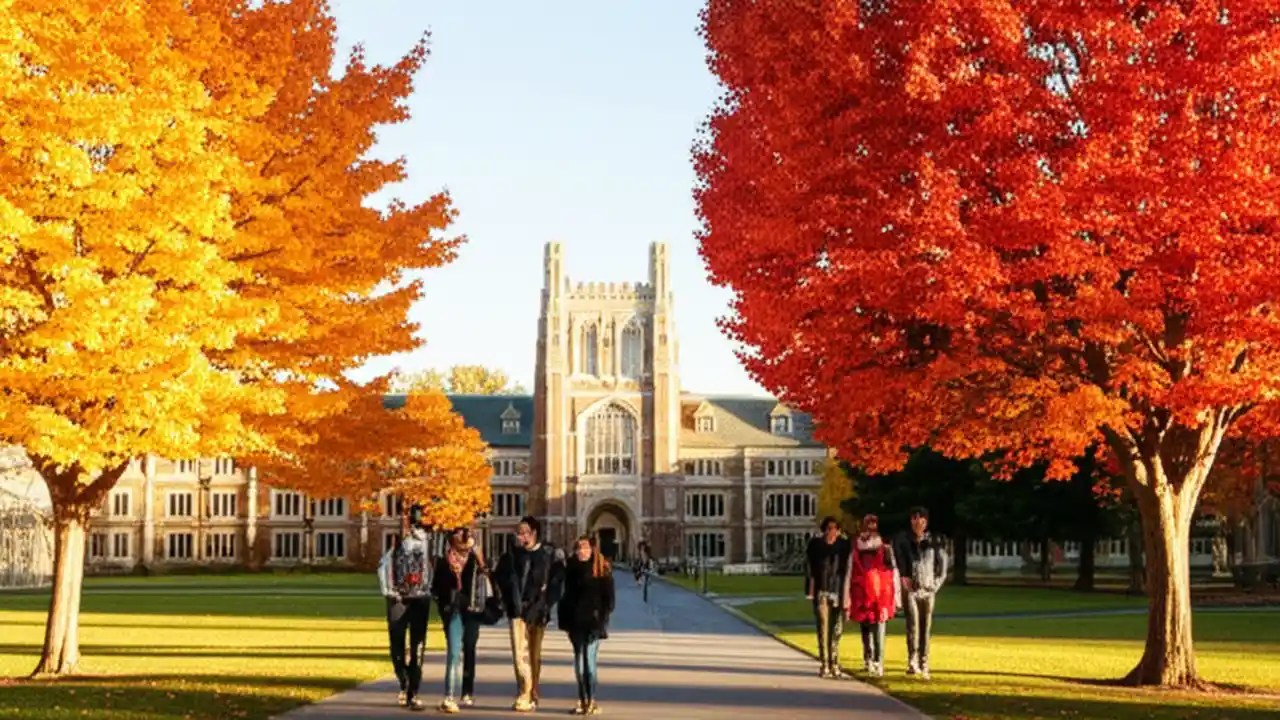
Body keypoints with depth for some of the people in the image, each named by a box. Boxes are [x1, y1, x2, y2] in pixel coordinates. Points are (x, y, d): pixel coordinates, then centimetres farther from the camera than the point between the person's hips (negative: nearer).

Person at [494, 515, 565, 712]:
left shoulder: (550, 555, -1)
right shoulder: (512, 555, 5)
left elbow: (556, 582, -1)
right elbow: (501, 578, 12)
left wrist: (545, 605, -8)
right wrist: (509, 602, 3)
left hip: (538, 612, -1)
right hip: (518, 611, 1)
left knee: (535, 655, 9)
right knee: (520, 652, -10)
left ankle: (533, 695, 18)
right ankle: (524, 695, -11)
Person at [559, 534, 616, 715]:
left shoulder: (602, 569, -3)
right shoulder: (571, 568, 11)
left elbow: (608, 596, -3)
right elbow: (568, 594, 16)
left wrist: (603, 616, -12)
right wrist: (566, 619, 10)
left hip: (594, 621, -5)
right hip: (576, 621, 5)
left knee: (590, 658, -11)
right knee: (579, 659, 6)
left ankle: (591, 701, -8)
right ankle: (583, 700, 12)